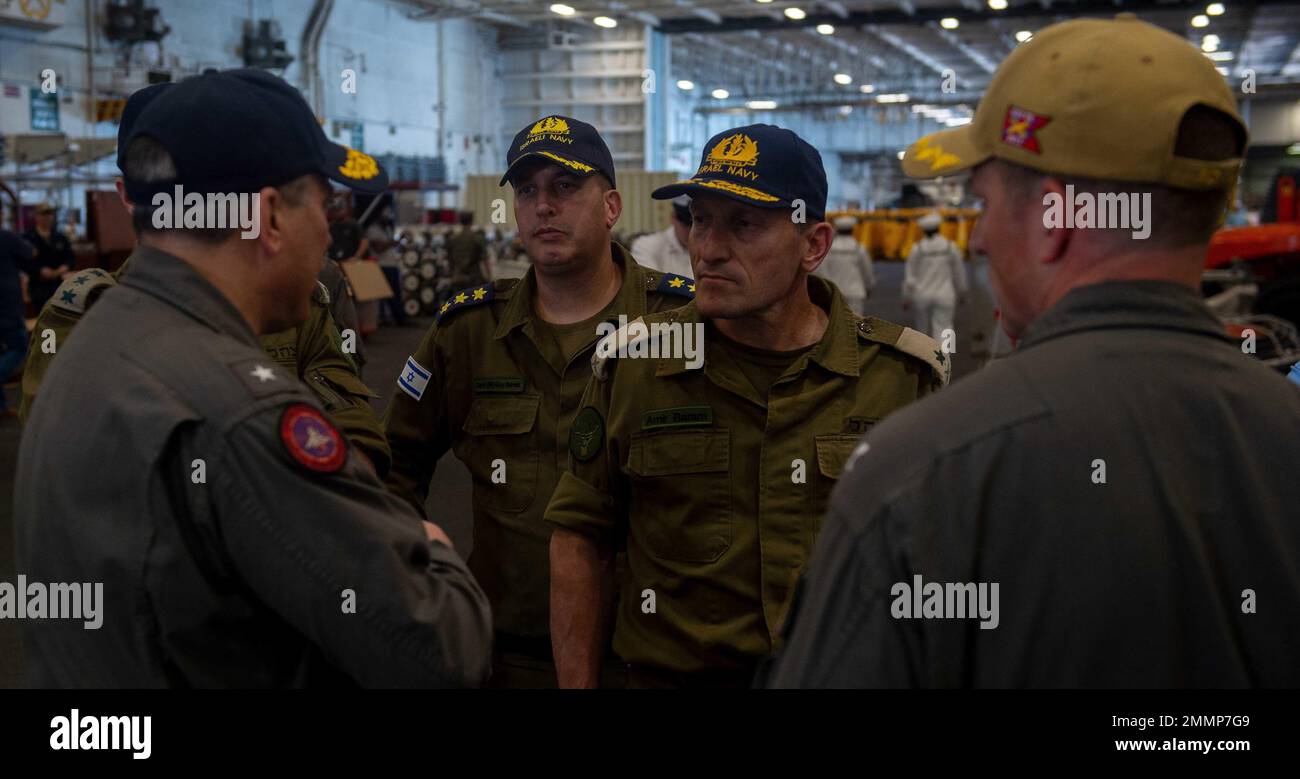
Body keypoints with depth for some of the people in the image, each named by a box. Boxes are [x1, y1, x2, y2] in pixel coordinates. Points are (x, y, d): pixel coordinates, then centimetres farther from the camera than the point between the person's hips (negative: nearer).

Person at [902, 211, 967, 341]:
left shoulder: (917, 249, -4)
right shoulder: (951, 247, -3)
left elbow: (909, 276, -2)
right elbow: (959, 273, 5)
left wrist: (906, 298, 8)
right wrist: (961, 294, 19)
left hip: (922, 296, 1)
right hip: (944, 296, -1)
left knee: (923, 330, 17)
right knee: (942, 333, -4)